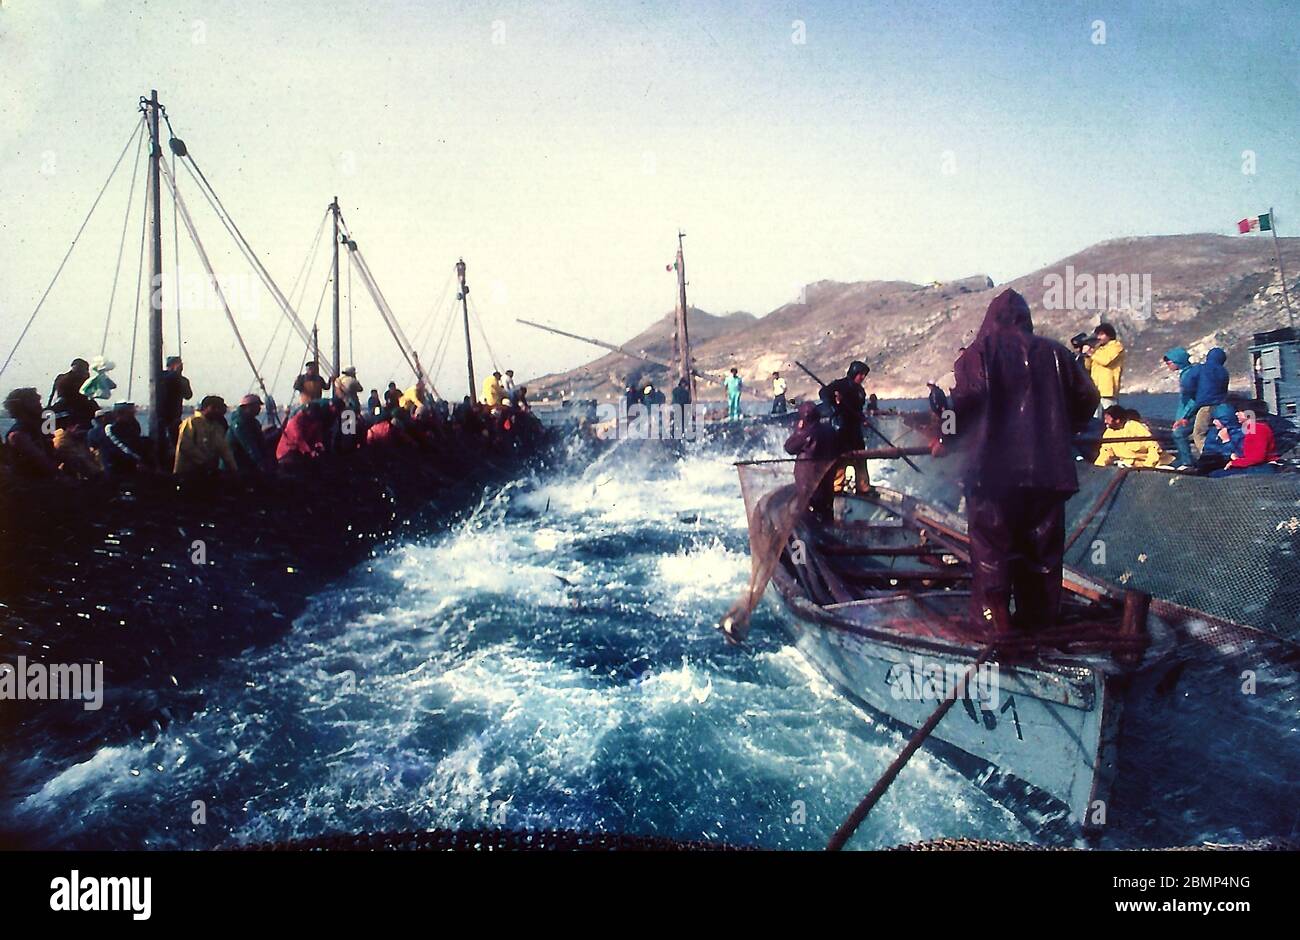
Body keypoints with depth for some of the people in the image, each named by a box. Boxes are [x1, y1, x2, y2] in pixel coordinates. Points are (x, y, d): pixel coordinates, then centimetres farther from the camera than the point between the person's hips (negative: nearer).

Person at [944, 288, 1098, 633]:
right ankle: (1039, 615, 18)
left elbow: (966, 394, -16)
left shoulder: (983, 350, -1)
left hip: (994, 466, -3)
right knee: (1041, 544, 12)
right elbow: (1087, 396, 12)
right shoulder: (1053, 352, 11)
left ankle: (993, 616, 3)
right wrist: (1063, 432, 26)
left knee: (991, 544, 4)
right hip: (1047, 466, 4)